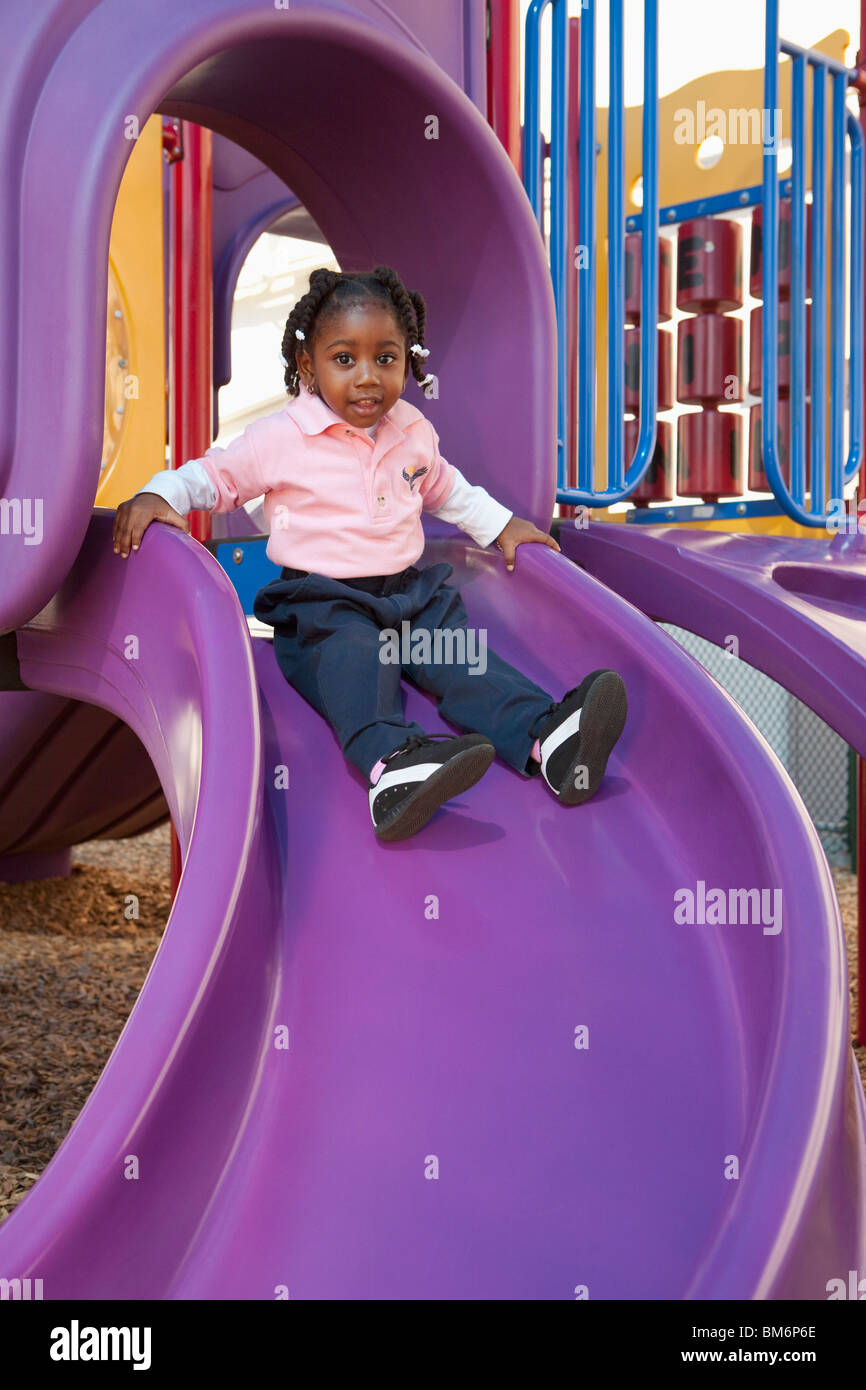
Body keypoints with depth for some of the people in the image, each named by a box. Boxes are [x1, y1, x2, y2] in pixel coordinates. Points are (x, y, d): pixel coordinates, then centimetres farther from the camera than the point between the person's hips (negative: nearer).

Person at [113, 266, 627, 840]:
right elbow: (214, 476, 5)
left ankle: (545, 737, -40)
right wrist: (157, 496, -12)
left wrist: (501, 525, 31)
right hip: (322, 602, -5)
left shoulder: (414, 432, 12)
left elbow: (445, 487, 32)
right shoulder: (280, 438, -4)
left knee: (463, 652, -20)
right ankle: (390, 762, -62)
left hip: (411, 592, 5)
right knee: (352, 657, -36)